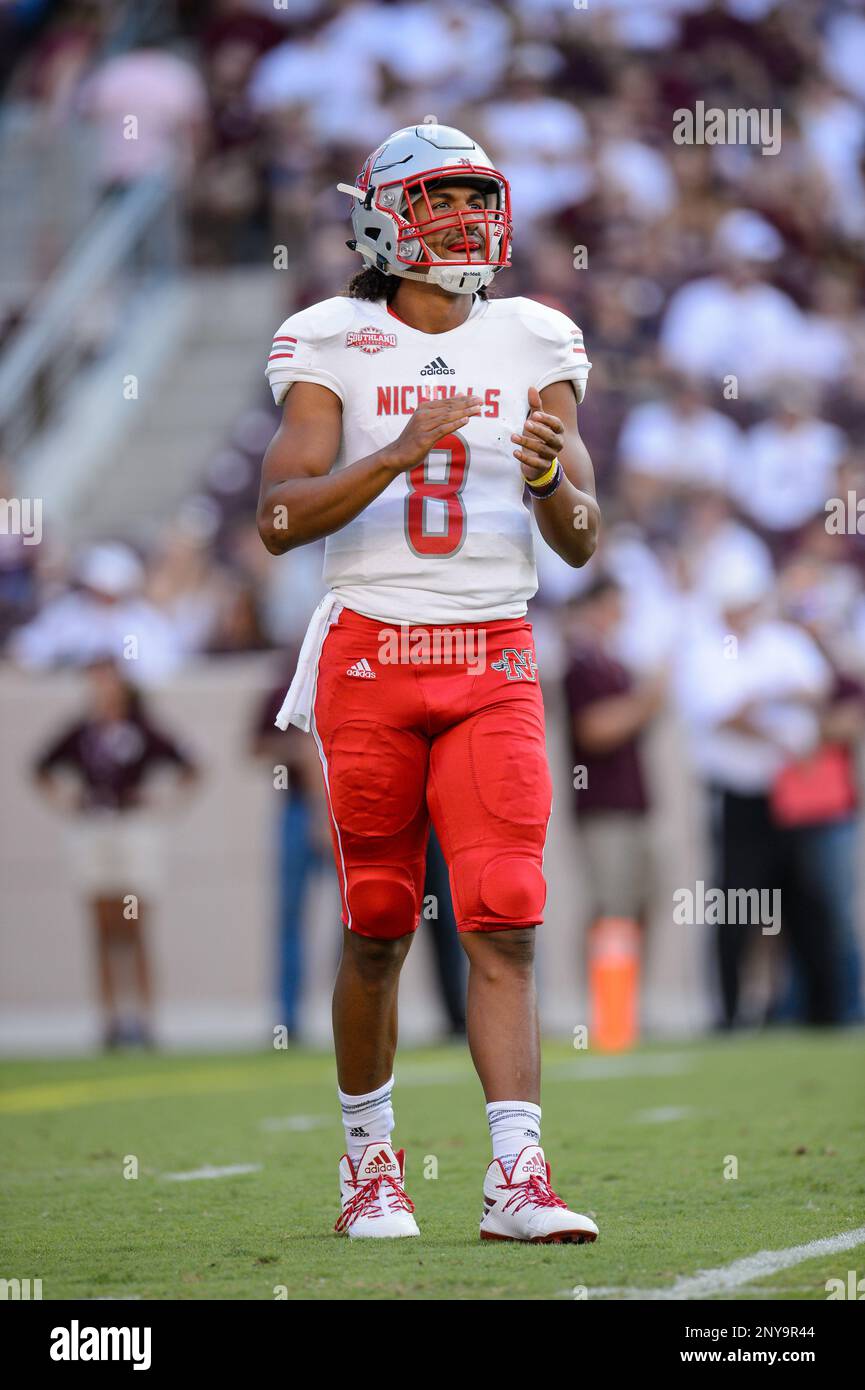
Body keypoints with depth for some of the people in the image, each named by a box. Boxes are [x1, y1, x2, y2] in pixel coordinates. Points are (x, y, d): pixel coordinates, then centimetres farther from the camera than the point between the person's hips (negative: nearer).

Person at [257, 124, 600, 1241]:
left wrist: (550, 479, -15)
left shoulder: (534, 345, 8)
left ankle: (517, 1178, -14)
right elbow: (279, 518, -8)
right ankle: (370, 1160, 22)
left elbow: (580, 542, 7)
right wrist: (402, 453, -20)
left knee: (505, 925, -10)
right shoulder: (334, 345, 1)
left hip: (495, 660, 1)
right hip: (370, 651, -1)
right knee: (378, 929, 5)